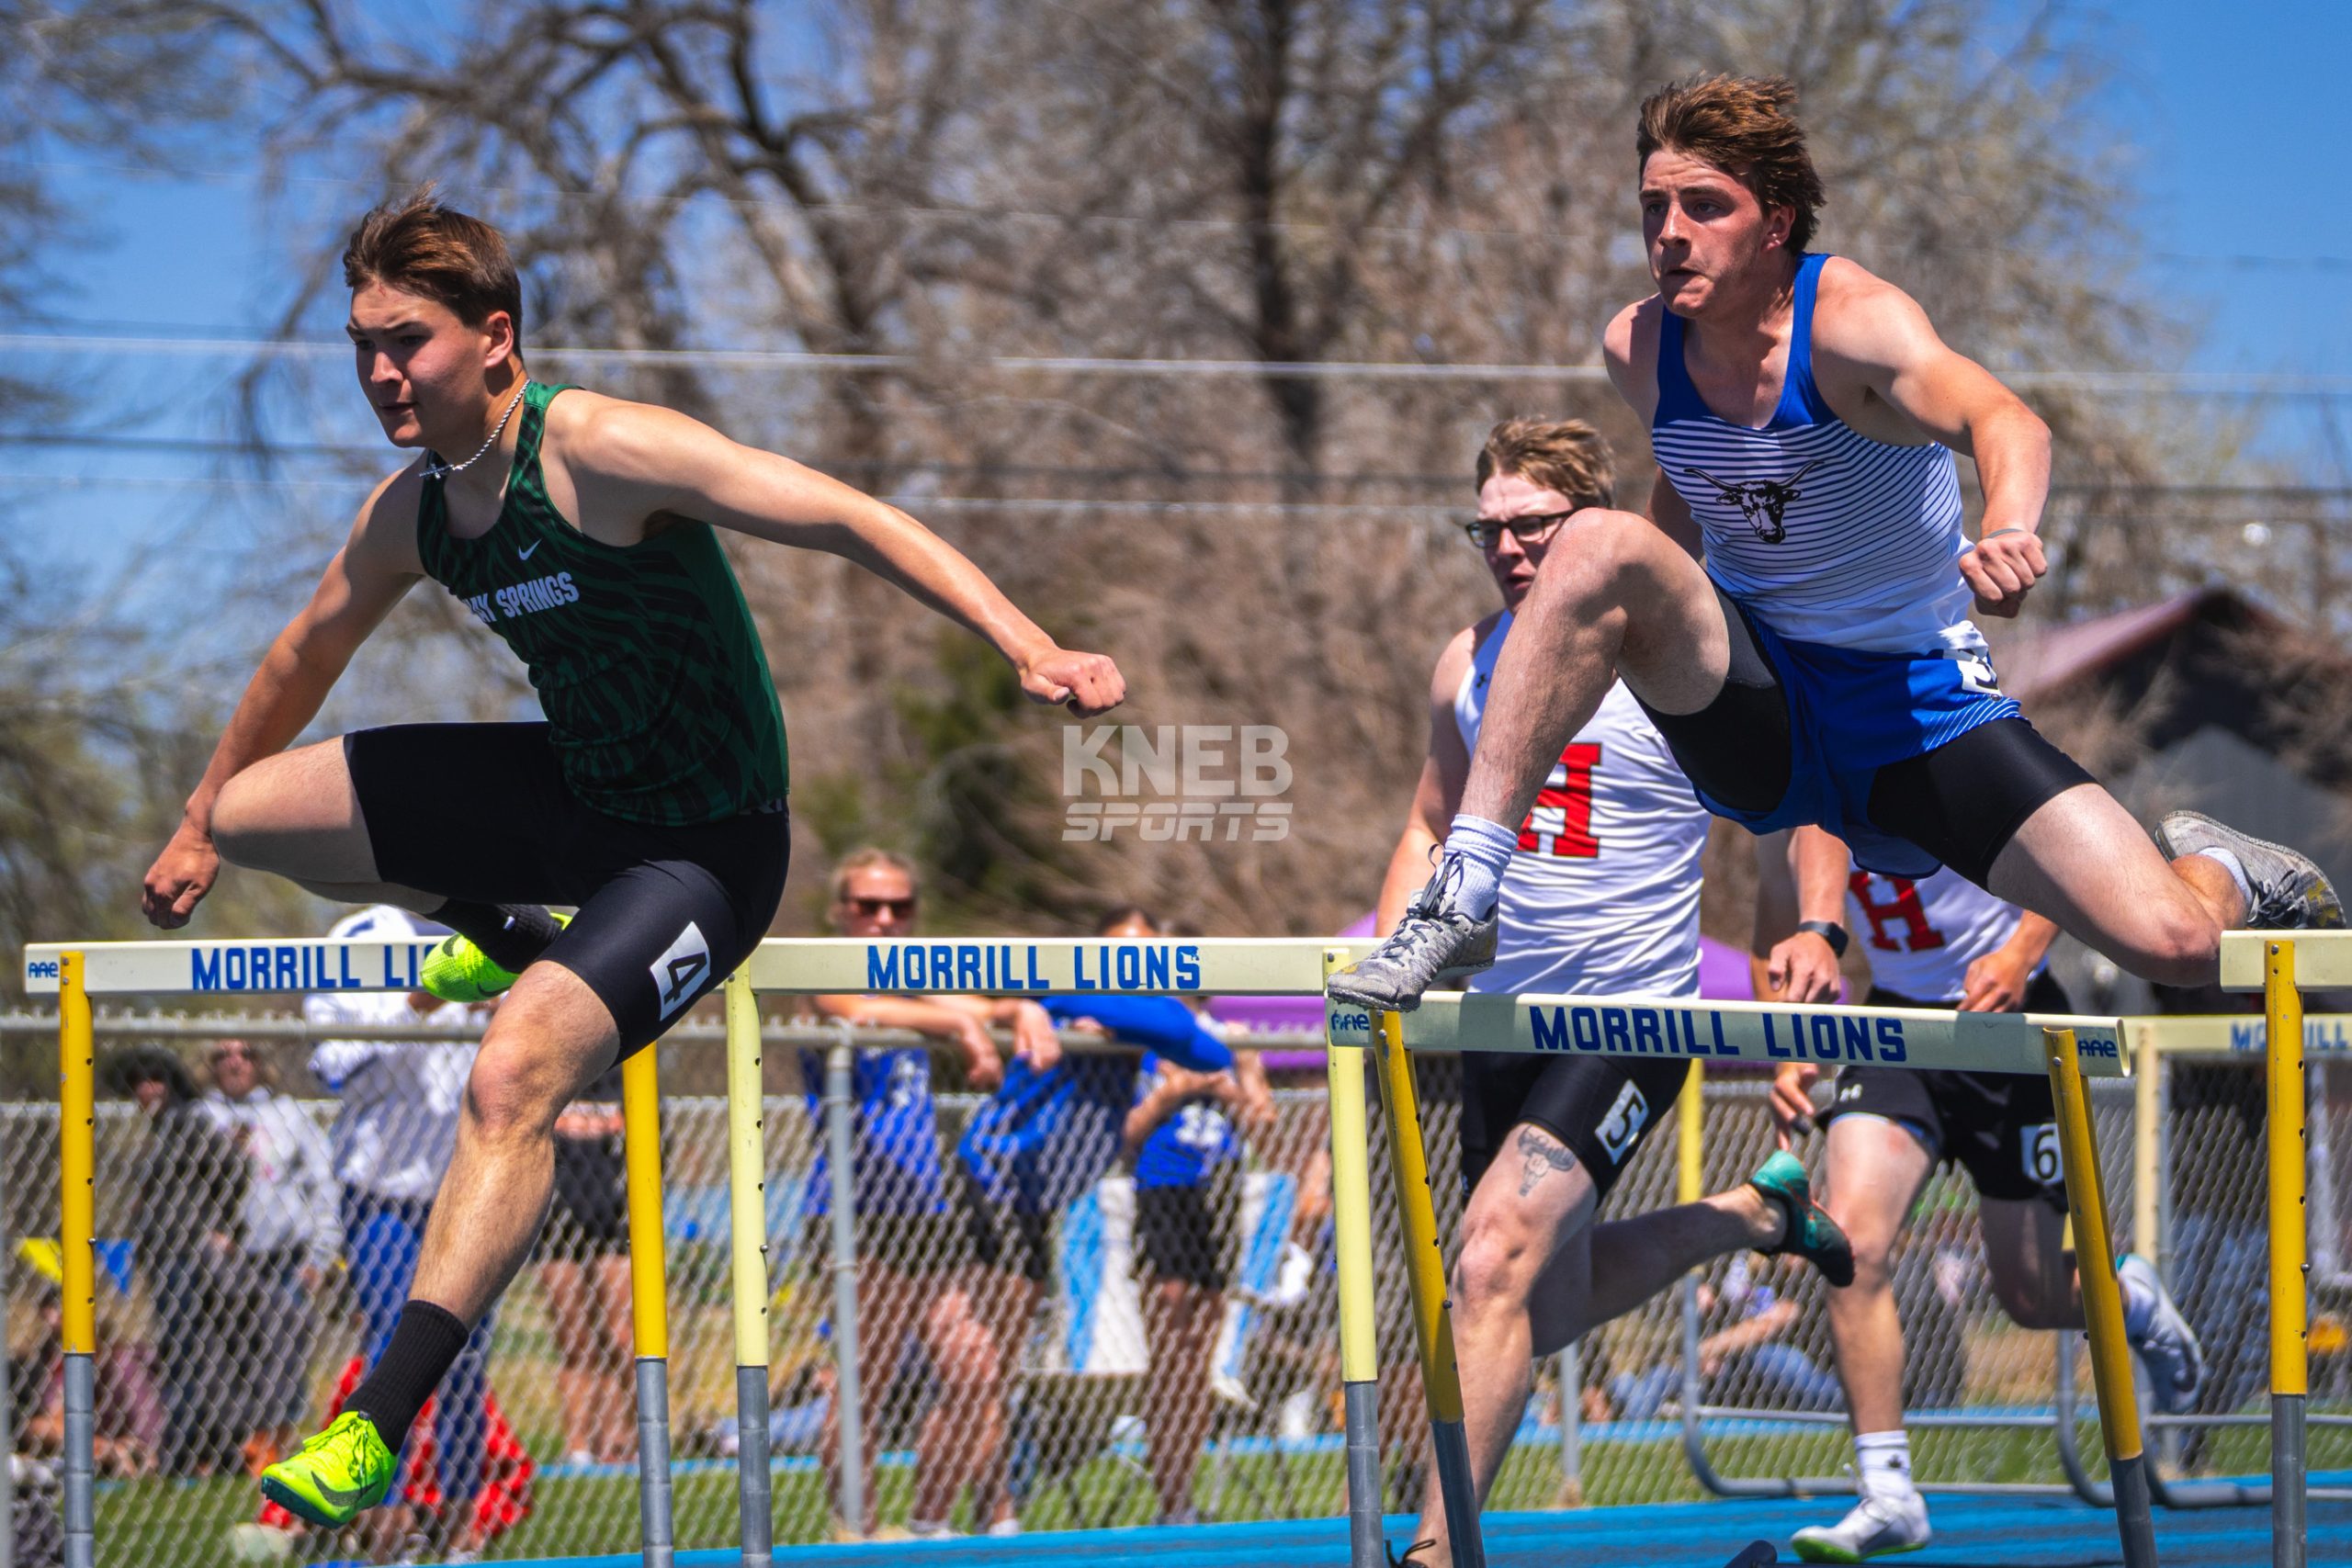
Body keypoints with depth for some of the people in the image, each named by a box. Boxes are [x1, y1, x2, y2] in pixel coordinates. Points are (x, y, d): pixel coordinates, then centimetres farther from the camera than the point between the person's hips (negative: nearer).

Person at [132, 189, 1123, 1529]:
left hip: (704, 847, -8)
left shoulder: (598, 449, -24)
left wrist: (1031, 648, -39)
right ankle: (506, 937, 28)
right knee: (257, 814, 7)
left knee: (513, 1080, -29)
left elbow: (850, 520, -28)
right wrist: (198, 826, 30)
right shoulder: (410, 512, -1)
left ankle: (379, 1432, -25)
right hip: (572, 789, 8)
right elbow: (308, 654, 19)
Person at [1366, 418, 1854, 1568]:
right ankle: (1753, 1214, 42)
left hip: (1630, 1016, -7)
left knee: (1496, 1262, -24)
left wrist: (1808, 940, -16)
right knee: (1547, 1310, 16)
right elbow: (1431, 830, 19)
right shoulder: (1468, 665, 6)